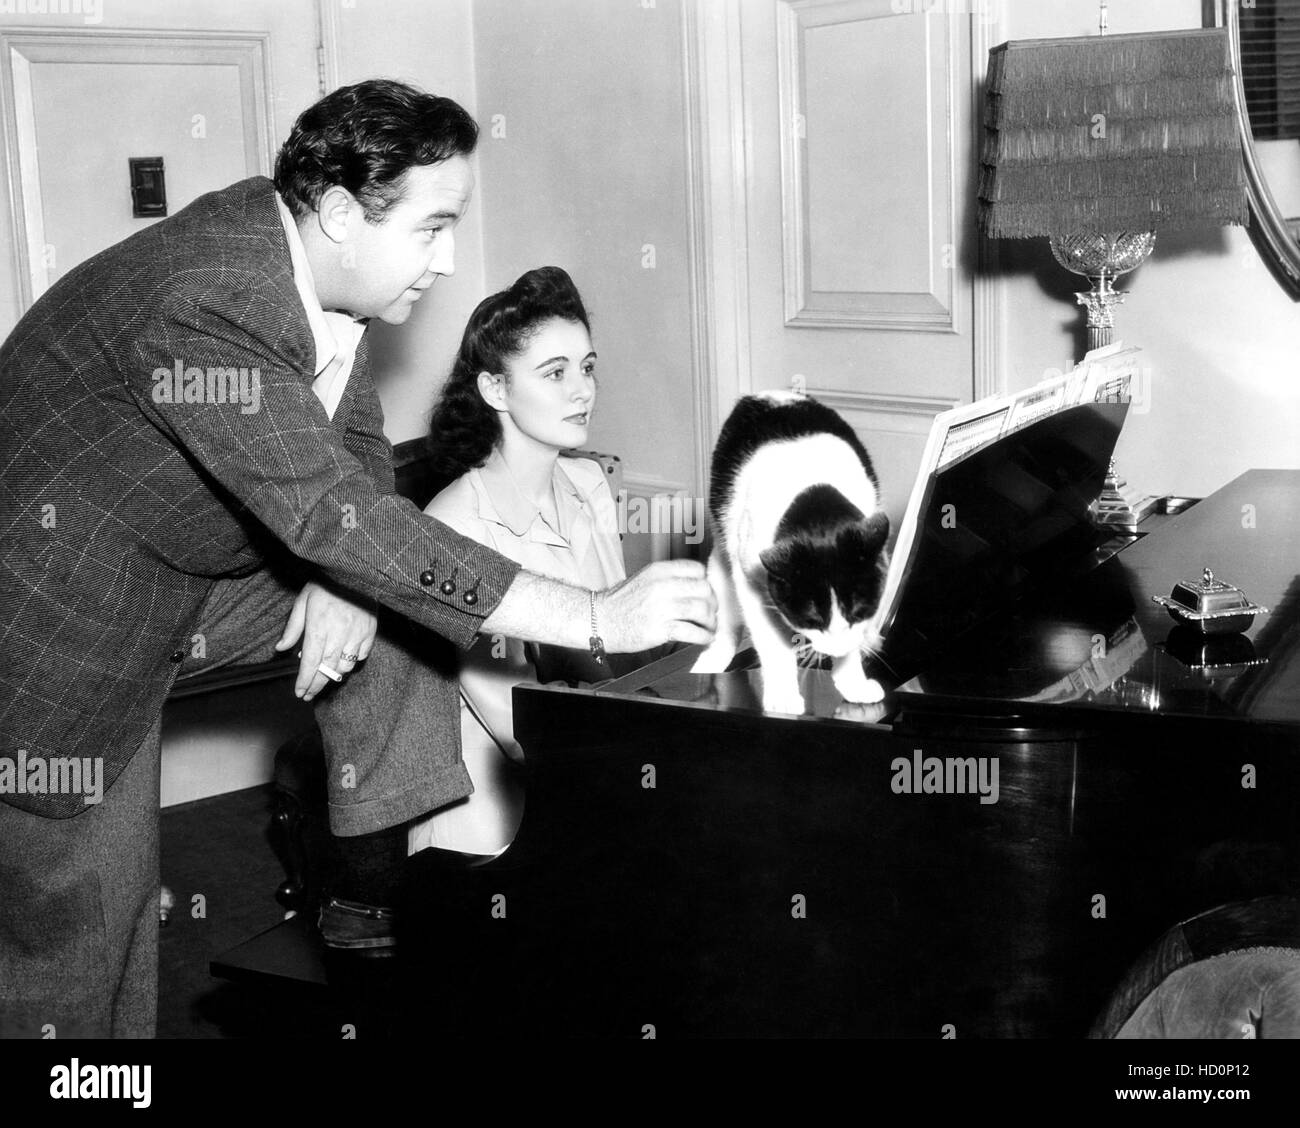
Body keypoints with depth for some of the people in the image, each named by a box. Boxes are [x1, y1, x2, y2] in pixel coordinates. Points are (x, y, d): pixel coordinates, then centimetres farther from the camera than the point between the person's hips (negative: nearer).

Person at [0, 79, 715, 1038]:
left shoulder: (316, 261, -8)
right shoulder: (201, 306, -34)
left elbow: (357, 447, 4)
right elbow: (335, 518, -39)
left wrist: (341, 574, -19)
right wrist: (596, 618, -38)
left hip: (193, 572, 8)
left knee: (410, 588, -5)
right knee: (80, 922, -1)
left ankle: (382, 864, 1)